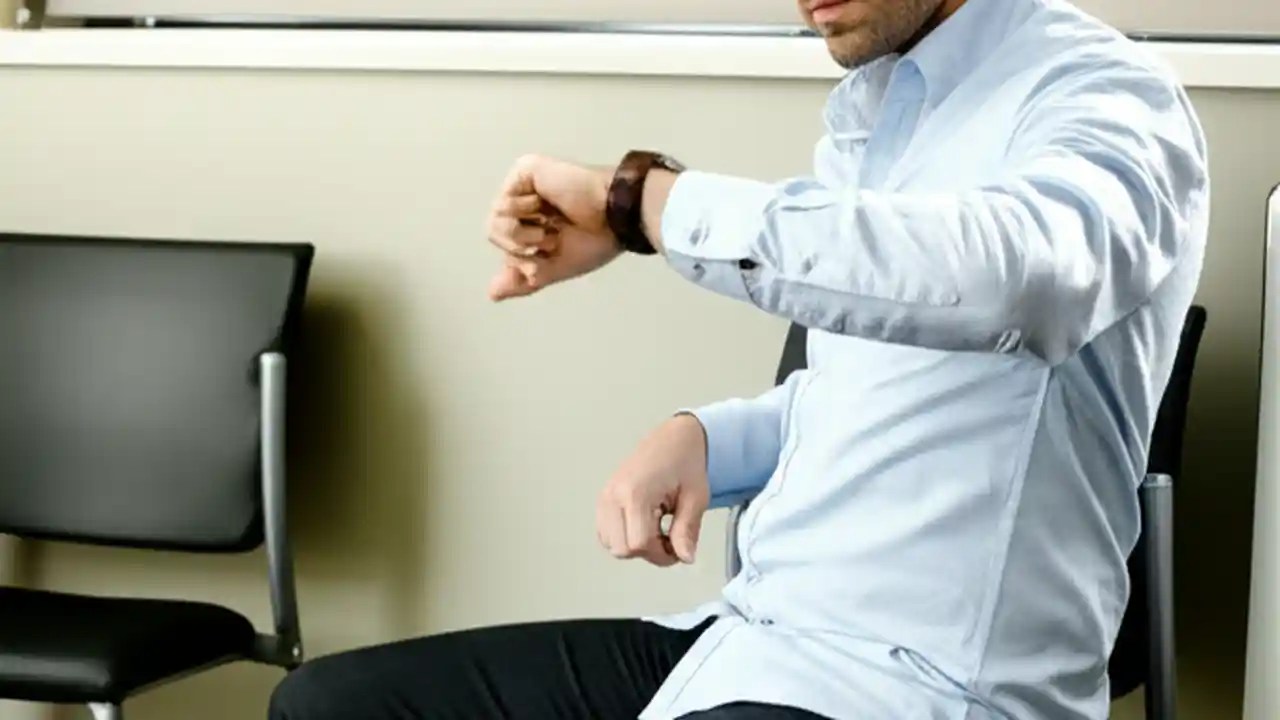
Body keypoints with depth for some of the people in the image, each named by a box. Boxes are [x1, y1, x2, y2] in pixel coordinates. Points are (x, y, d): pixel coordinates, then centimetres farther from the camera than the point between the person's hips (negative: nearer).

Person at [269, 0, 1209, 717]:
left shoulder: (1105, 98, -12)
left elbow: (1004, 272, -35)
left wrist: (641, 201, -27)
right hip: (741, 639, 9)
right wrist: (700, 439, 4)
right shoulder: (865, 105, 14)